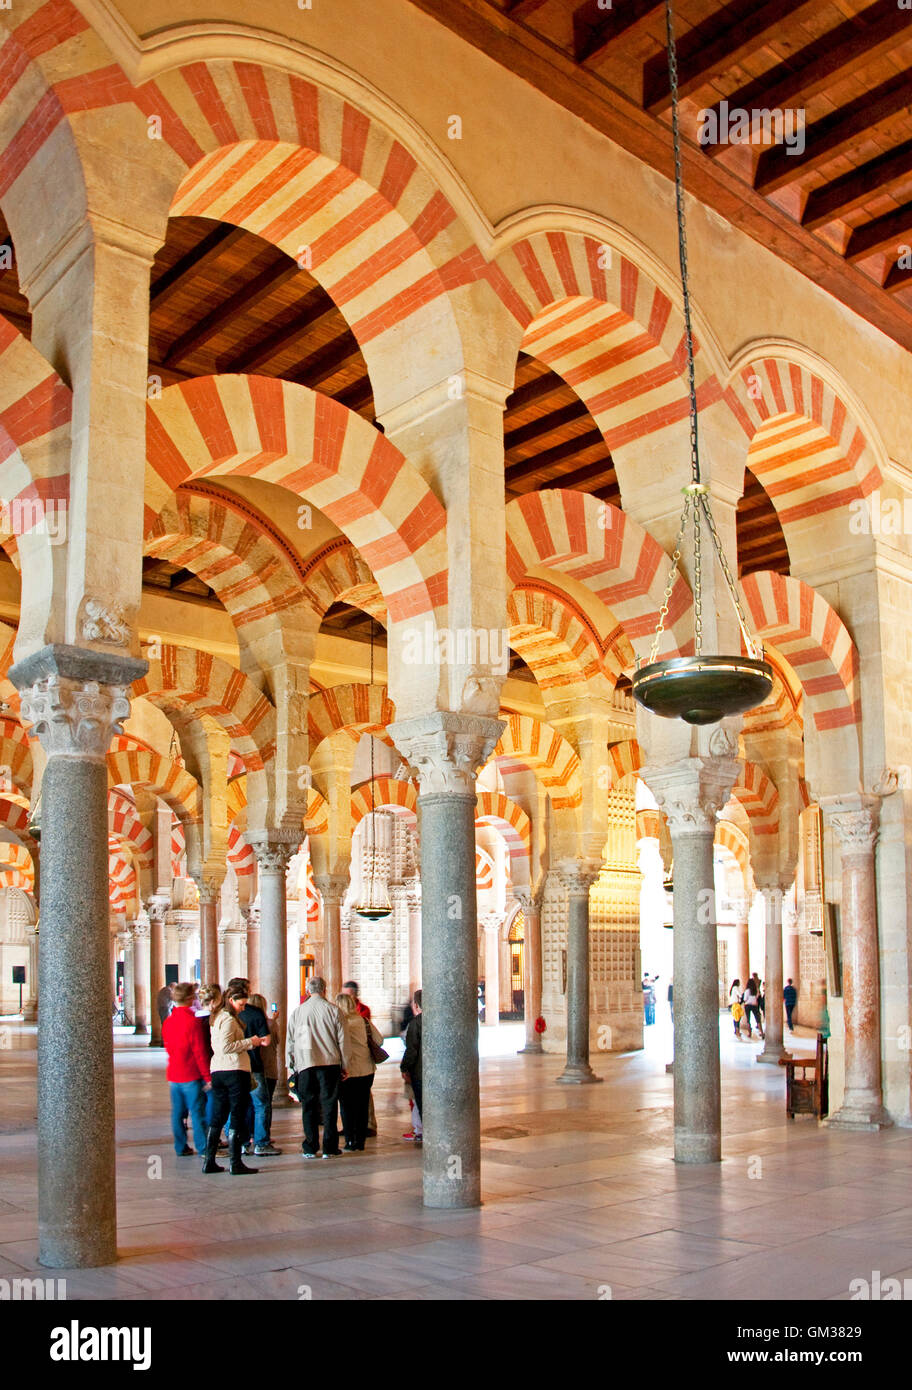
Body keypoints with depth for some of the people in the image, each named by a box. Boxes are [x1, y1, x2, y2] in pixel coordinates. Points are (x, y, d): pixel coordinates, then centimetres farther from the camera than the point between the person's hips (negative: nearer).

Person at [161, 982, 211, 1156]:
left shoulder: (167, 1021, 6)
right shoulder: (193, 1021, -16)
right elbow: (200, 1052, -15)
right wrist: (207, 1077, -11)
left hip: (173, 1075, 7)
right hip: (192, 1076, -7)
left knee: (177, 1112, 11)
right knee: (197, 1112, -1)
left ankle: (181, 1147, 18)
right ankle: (203, 1148, 3)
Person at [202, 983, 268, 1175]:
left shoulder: (216, 1017, 17)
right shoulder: (229, 1019, -12)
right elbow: (226, 1047, -21)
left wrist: (255, 1043, 13)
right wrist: (249, 1042, -12)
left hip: (217, 1071, 9)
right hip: (235, 1070, -9)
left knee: (219, 1116, 13)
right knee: (237, 1117, -3)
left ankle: (209, 1161, 13)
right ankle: (235, 1163, -2)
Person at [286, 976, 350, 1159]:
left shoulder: (297, 1012, 5)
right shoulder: (333, 1010, -1)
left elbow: (290, 1041, 8)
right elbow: (343, 1040, 1)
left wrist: (291, 1067, 16)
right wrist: (345, 1066, 9)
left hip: (305, 1065, 1)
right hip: (330, 1063, -1)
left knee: (308, 1106, 8)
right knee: (329, 1104, 3)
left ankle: (310, 1148, 8)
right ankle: (329, 1148, 2)